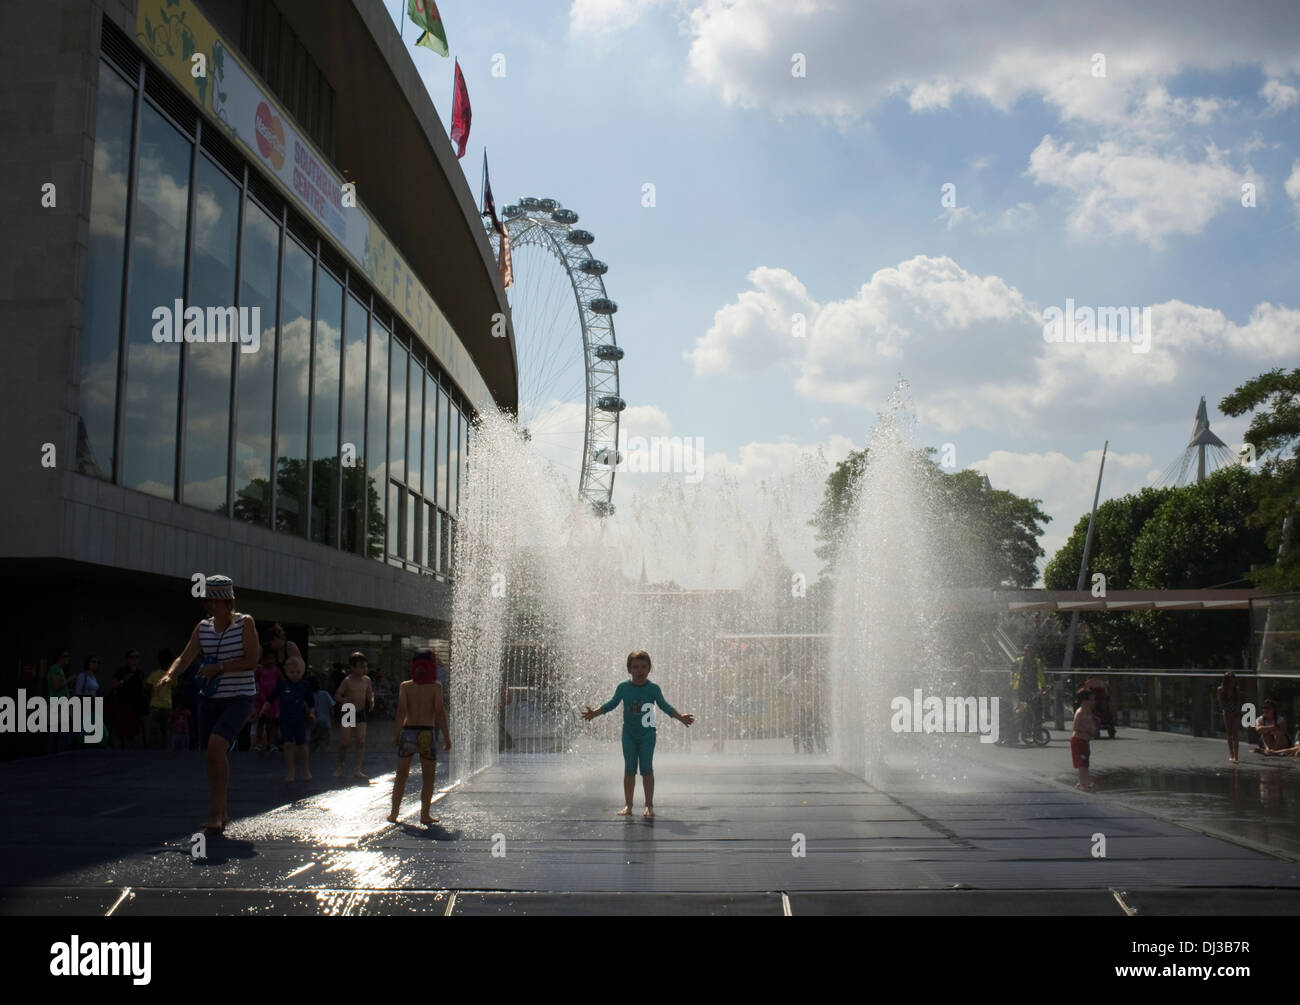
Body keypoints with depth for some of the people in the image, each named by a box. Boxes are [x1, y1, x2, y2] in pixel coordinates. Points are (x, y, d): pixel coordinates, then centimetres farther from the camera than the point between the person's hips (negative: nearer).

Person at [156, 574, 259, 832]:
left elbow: (251, 660, -10)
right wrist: (170, 674, -15)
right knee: (213, 756, 7)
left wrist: (219, 667, -19)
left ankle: (216, 813, -17)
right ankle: (223, 812, 21)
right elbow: (185, 658, 5)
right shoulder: (203, 627, 9)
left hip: (239, 697, -6)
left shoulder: (245, 623, -4)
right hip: (211, 699, 6)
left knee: (216, 746, -23)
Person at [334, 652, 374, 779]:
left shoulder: (366, 680, 2)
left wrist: (371, 702, -8)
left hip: (361, 713, 4)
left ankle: (357, 770, 0)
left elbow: (370, 694, 13)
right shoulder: (348, 680, -10)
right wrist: (343, 700, -31)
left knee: (361, 741, -4)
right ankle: (340, 766, 20)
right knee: (346, 742, -3)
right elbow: (337, 695, -11)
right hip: (348, 713, -4)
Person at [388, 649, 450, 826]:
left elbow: (401, 712, -6)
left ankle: (394, 814, 17)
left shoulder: (405, 686, 1)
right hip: (426, 734, -2)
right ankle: (424, 815, 11)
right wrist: (446, 737, -4)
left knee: (401, 776, 14)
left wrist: (395, 735, 0)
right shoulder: (435, 687, -4)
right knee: (428, 778, 10)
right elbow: (440, 712, -9)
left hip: (407, 732, 2)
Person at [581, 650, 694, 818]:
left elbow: (665, 706, 4)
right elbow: (612, 704, 8)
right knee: (629, 769, 4)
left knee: (647, 769, -2)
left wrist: (680, 717, -4)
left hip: (647, 734, -1)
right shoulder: (623, 687, -2)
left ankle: (649, 805, 6)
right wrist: (594, 713, 2)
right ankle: (628, 805, 10)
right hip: (629, 733, 1)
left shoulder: (653, 689, -4)